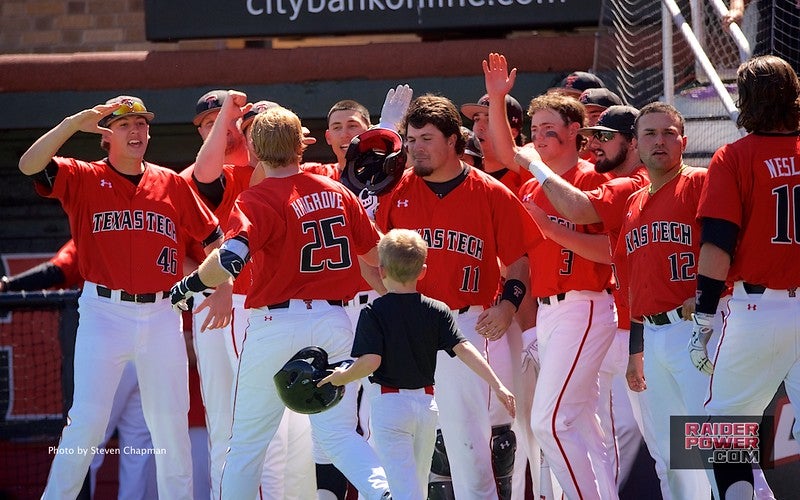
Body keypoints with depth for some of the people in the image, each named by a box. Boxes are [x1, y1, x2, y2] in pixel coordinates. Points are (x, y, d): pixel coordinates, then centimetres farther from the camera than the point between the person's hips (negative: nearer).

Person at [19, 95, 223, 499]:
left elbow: (214, 239, 12)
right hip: (105, 311, -3)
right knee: (87, 417, -9)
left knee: (170, 420, 7)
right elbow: (29, 165, -15)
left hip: (162, 314, 3)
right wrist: (75, 123, -21)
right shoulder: (84, 179, 1)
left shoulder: (171, 183, 9)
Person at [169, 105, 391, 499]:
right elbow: (374, 254, 14)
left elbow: (227, 263, -27)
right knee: (337, 432, 2)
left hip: (276, 325, -4)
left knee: (248, 438, 9)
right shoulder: (339, 193, 5)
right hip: (334, 322, 4)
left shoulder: (256, 201, -11)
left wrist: (187, 285, -11)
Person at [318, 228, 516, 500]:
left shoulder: (373, 313, -9)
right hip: (426, 402, 4)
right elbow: (463, 349, -8)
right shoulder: (438, 311, 1)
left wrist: (342, 377, 0)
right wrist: (497, 386, -10)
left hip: (390, 404, -4)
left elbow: (370, 361, -18)